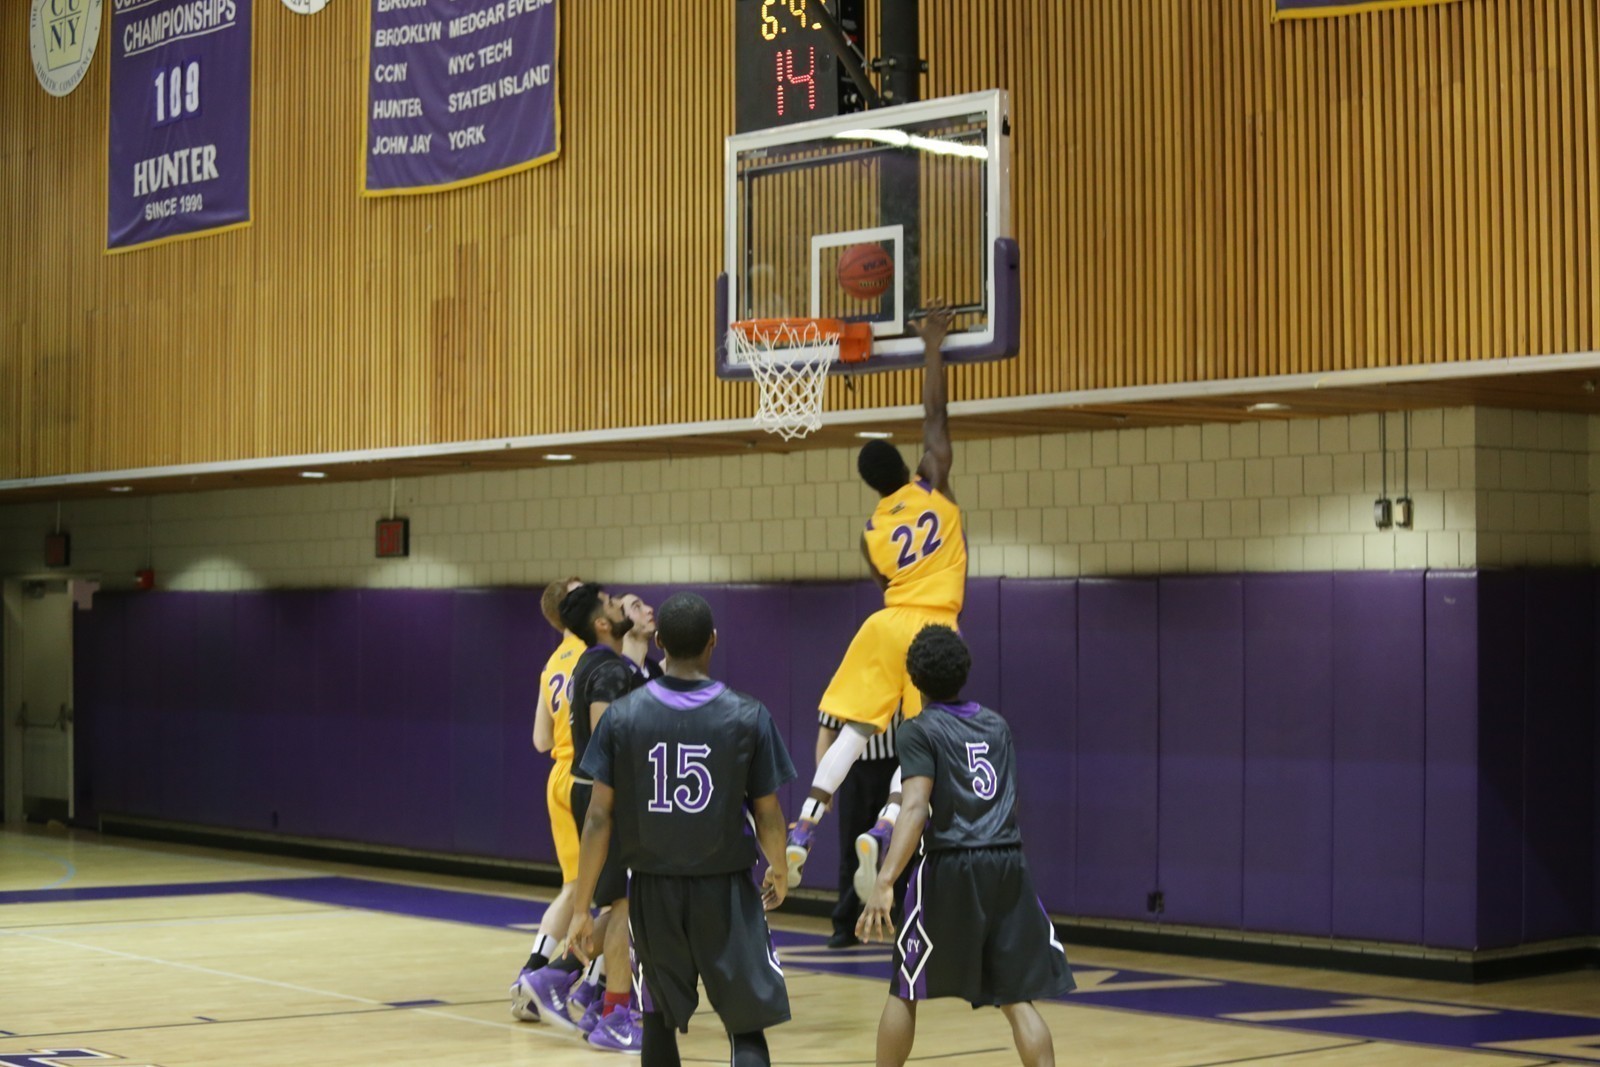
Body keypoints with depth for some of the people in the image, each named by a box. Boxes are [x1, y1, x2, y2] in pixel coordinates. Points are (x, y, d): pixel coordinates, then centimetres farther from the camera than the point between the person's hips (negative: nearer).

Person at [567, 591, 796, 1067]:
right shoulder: (748, 717, -7)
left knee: (660, 1019, 19)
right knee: (747, 1027, 3)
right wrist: (779, 872, 19)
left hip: (653, 891, 2)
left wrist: (581, 907, 2)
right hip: (724, 891, -2)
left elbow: (599, 817, -4)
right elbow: (767, 814, -1)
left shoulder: (622, 715, -4)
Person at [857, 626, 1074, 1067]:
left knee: (904, 991, 13)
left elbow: (915, 808, -16)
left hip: (950, 867, -4)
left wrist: (884, 882, -24)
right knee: (1017, 998, 4)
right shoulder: (997, 725, 16)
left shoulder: (920, 731, -1)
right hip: (1008, 865, 4)